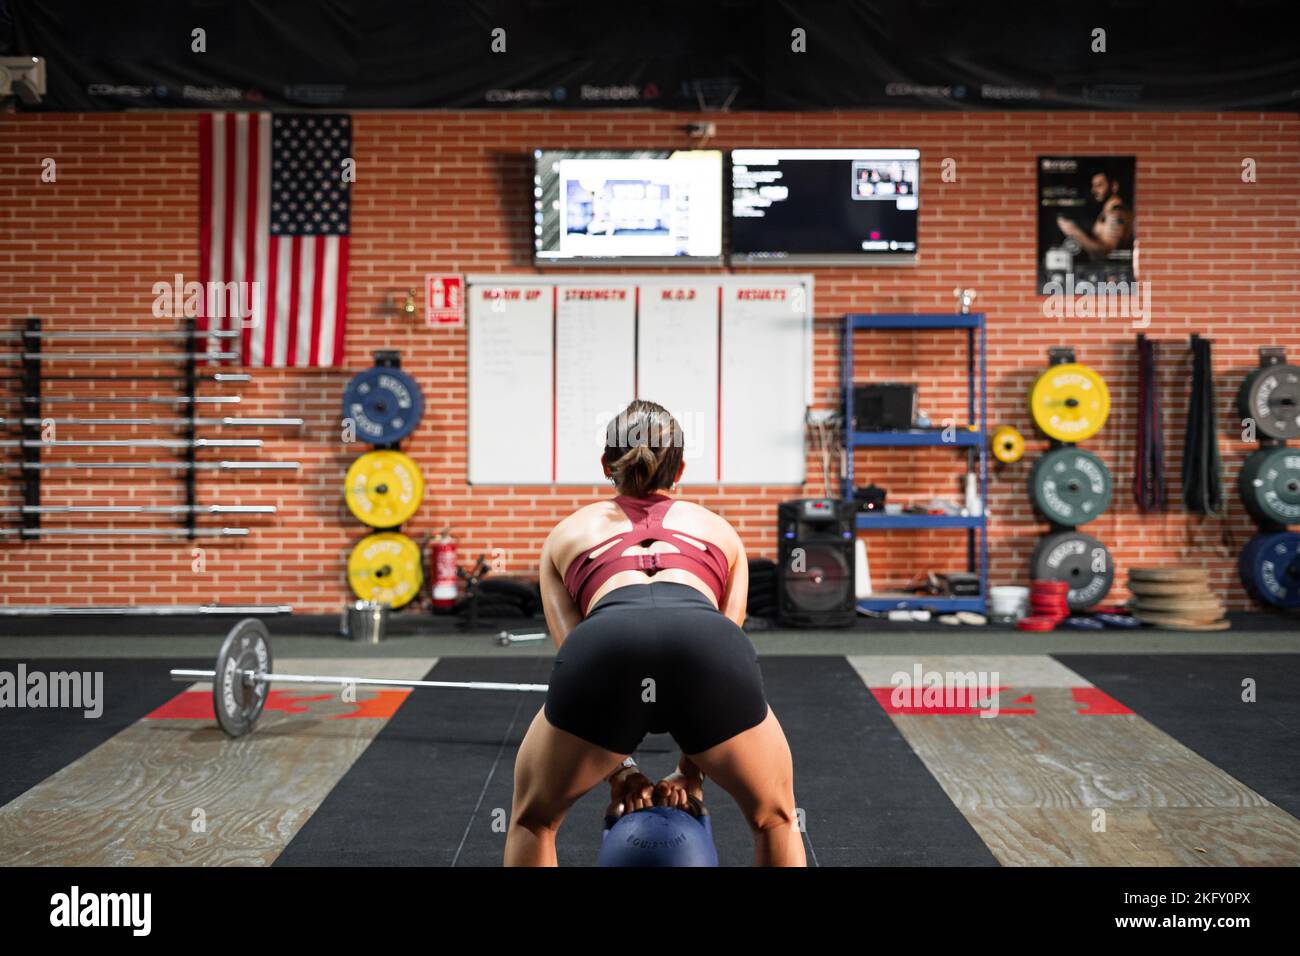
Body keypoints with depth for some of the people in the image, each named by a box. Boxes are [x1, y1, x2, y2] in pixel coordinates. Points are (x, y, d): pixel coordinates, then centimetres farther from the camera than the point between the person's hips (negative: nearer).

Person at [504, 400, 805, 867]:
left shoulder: (568, 532, 36)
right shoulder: (719, 530, 37)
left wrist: (619, 768, 29)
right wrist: (691, 770, 33)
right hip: (709, 648, 1)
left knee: (532, 818, 30)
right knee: (775, 817, 31)